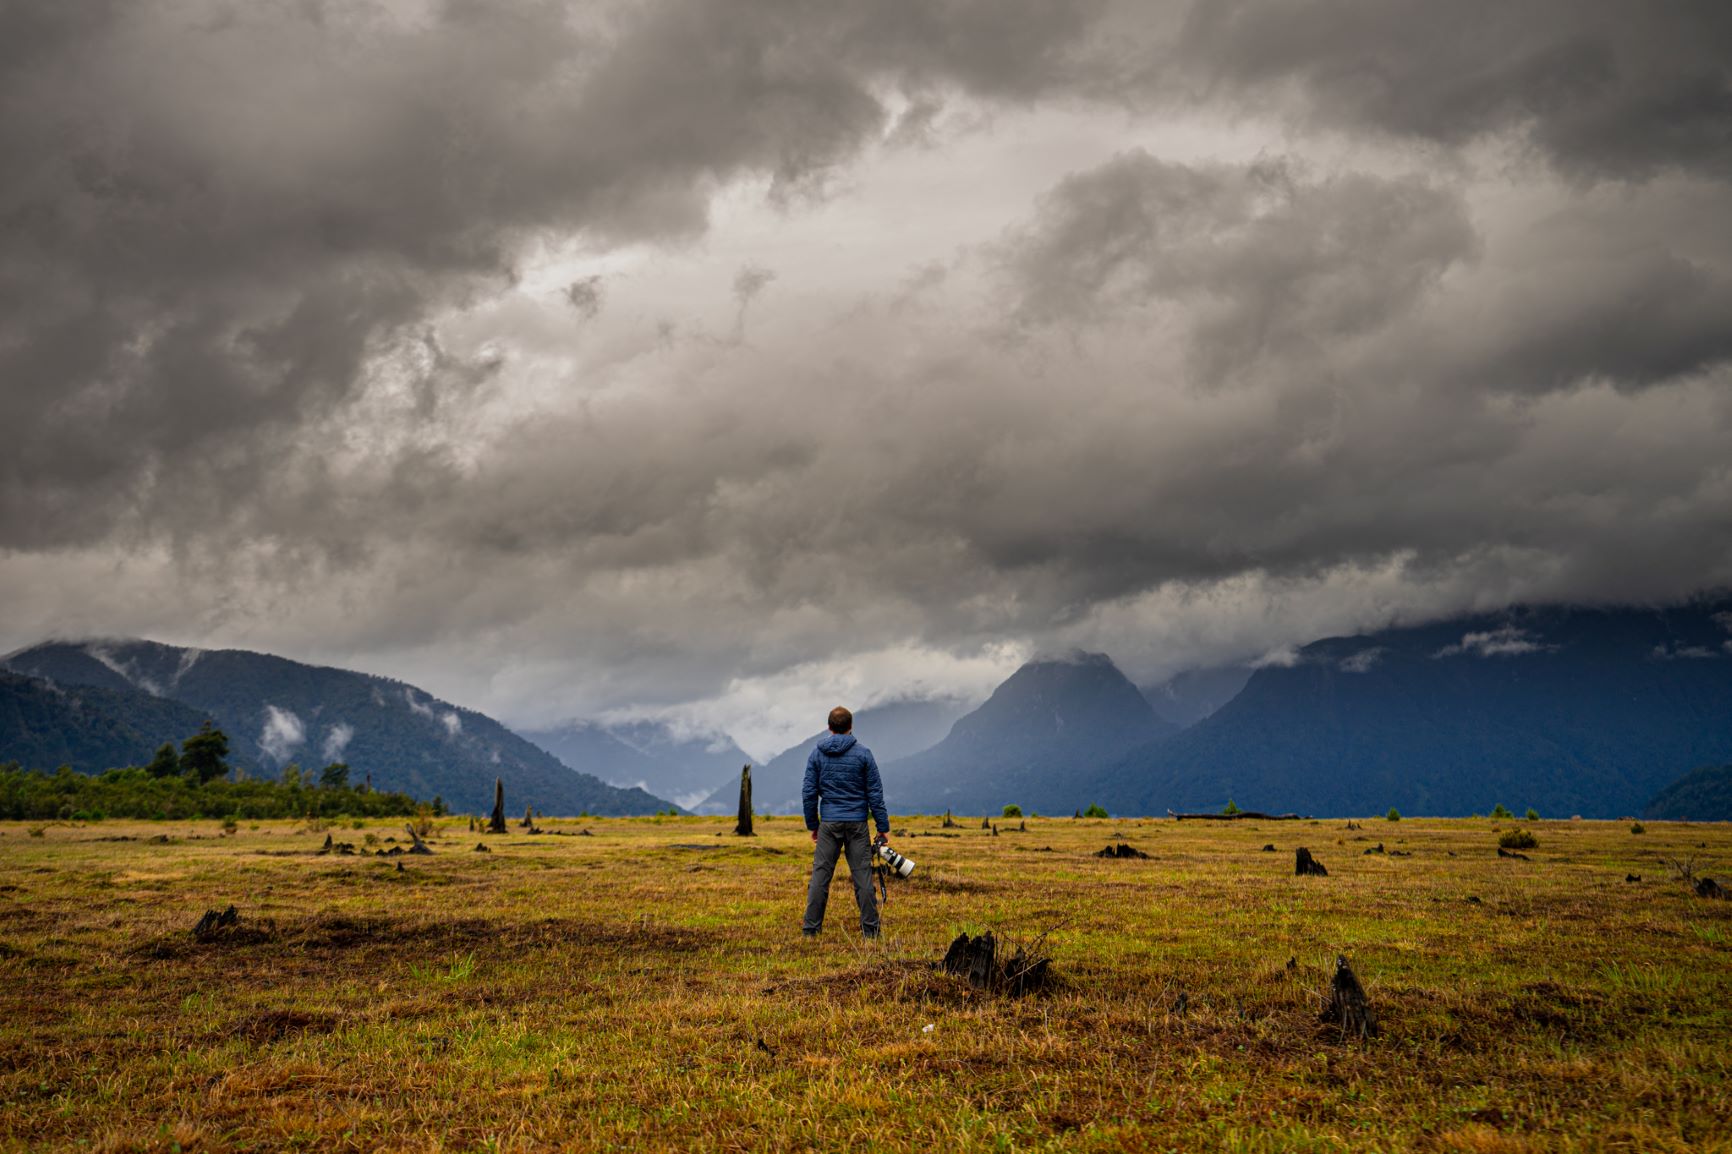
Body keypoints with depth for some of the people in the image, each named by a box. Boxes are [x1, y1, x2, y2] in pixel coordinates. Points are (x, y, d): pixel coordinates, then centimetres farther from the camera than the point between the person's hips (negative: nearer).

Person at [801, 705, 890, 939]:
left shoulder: (816, 753, 4)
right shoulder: (863, 753, 0)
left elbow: (809, 792, 4)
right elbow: (875, 793, -1)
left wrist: (812, 825, 13)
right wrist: (883, 826, 4)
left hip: (829, 823, 1)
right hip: (857, 823, -1)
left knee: (820, 874, 4)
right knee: (862, 875, 2)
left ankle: (811, 927, 4)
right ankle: (870, 928, 4)